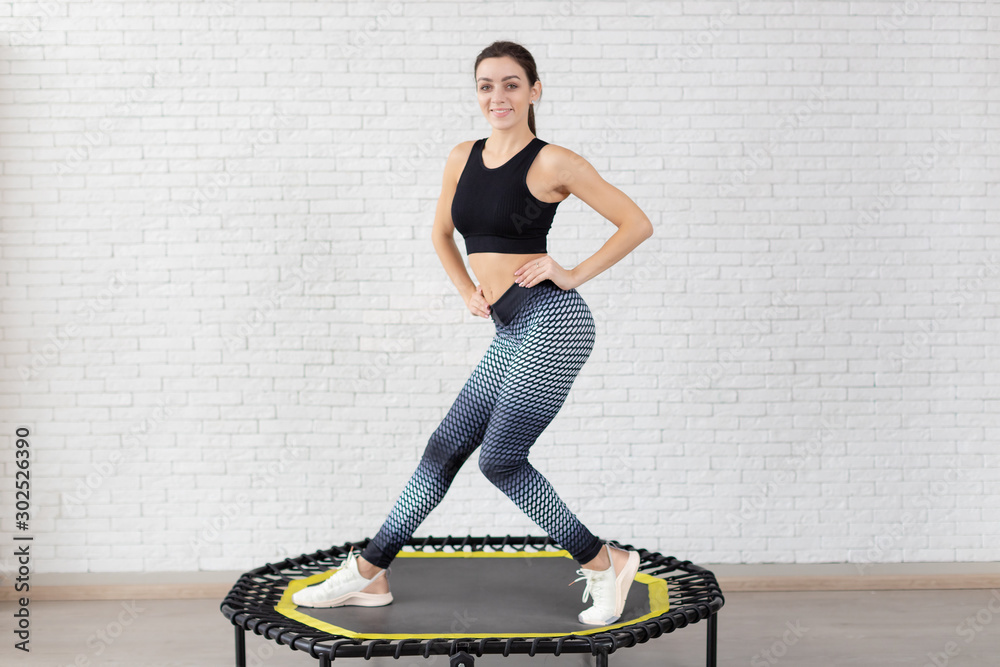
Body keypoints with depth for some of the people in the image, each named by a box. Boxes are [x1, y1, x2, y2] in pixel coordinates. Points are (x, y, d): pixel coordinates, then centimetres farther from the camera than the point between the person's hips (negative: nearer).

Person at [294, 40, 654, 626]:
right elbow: (442, 234, 26)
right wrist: (469, 291, 13)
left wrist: (575, 274, -7)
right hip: (512, 335, 7)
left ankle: (604, 562, 9)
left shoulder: (551, 162, -8)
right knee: (446, 446, 9)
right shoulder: (464, 158, 10)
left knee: (500, 458, -7)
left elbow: (637, 224, -4)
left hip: (551, 321, -7)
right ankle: (369, 575, 19)